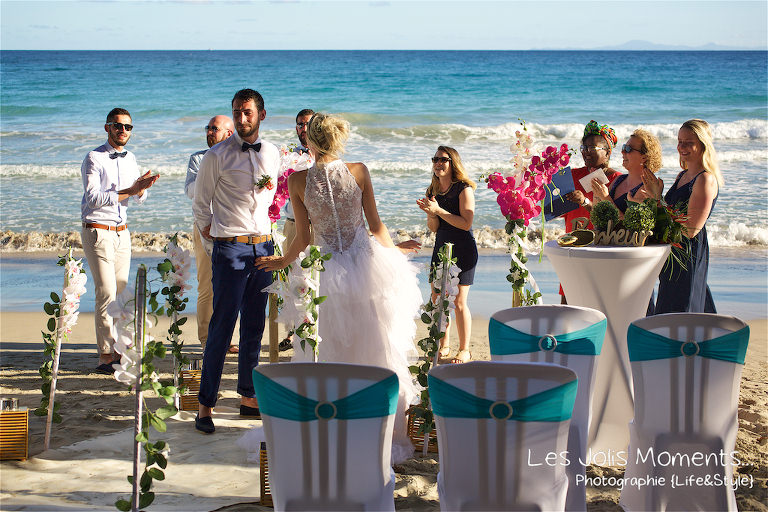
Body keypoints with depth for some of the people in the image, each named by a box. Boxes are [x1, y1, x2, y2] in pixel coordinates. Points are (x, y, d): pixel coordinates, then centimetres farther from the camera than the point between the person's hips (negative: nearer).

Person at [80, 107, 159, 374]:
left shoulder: (130, 159, 12)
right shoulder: (94, 159, -9)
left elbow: (140, 198, 11)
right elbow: (93, 198, -19)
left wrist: (142, 188, -13)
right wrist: (129, 191, -22)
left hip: (122, 232, 7)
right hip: (98, 232, -7)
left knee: (122, 292, 6)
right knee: (107, 293, -12)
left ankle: (118, 351, 11)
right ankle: (106, 356, -9)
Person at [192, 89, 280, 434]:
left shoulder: (272, 154, 10)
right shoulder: (217, 156, -6)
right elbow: (201, 203, 2)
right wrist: (209, 234, 8)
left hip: (264, 246, 5)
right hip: (230, 250, -5)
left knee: (254, 328, 10)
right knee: (222, 328, -7)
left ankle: (248, 397, 19)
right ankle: (205, 405, -2)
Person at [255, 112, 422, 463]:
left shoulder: (298, 181, -6)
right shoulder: (359, 172, -4)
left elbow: (302, 239, -2)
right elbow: (376, 226, 2)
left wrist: (284, 261, 18)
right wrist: (394, 249, 22)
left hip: (332, 274, 0)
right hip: (369, 265, 0)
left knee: (336, 358, 12)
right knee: (379, 354, 10)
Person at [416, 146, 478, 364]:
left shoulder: (464, 189, -10)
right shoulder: (432, 191, 9)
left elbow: (466, 223, -18)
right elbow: (433, 228, 10)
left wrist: (439, 210, -22)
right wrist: (430, 213, -11)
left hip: (463, 249, -7)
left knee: (459, 302, -5)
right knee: (437, 299, 8)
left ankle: (464, 350, 6)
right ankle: (444, 344, 23)